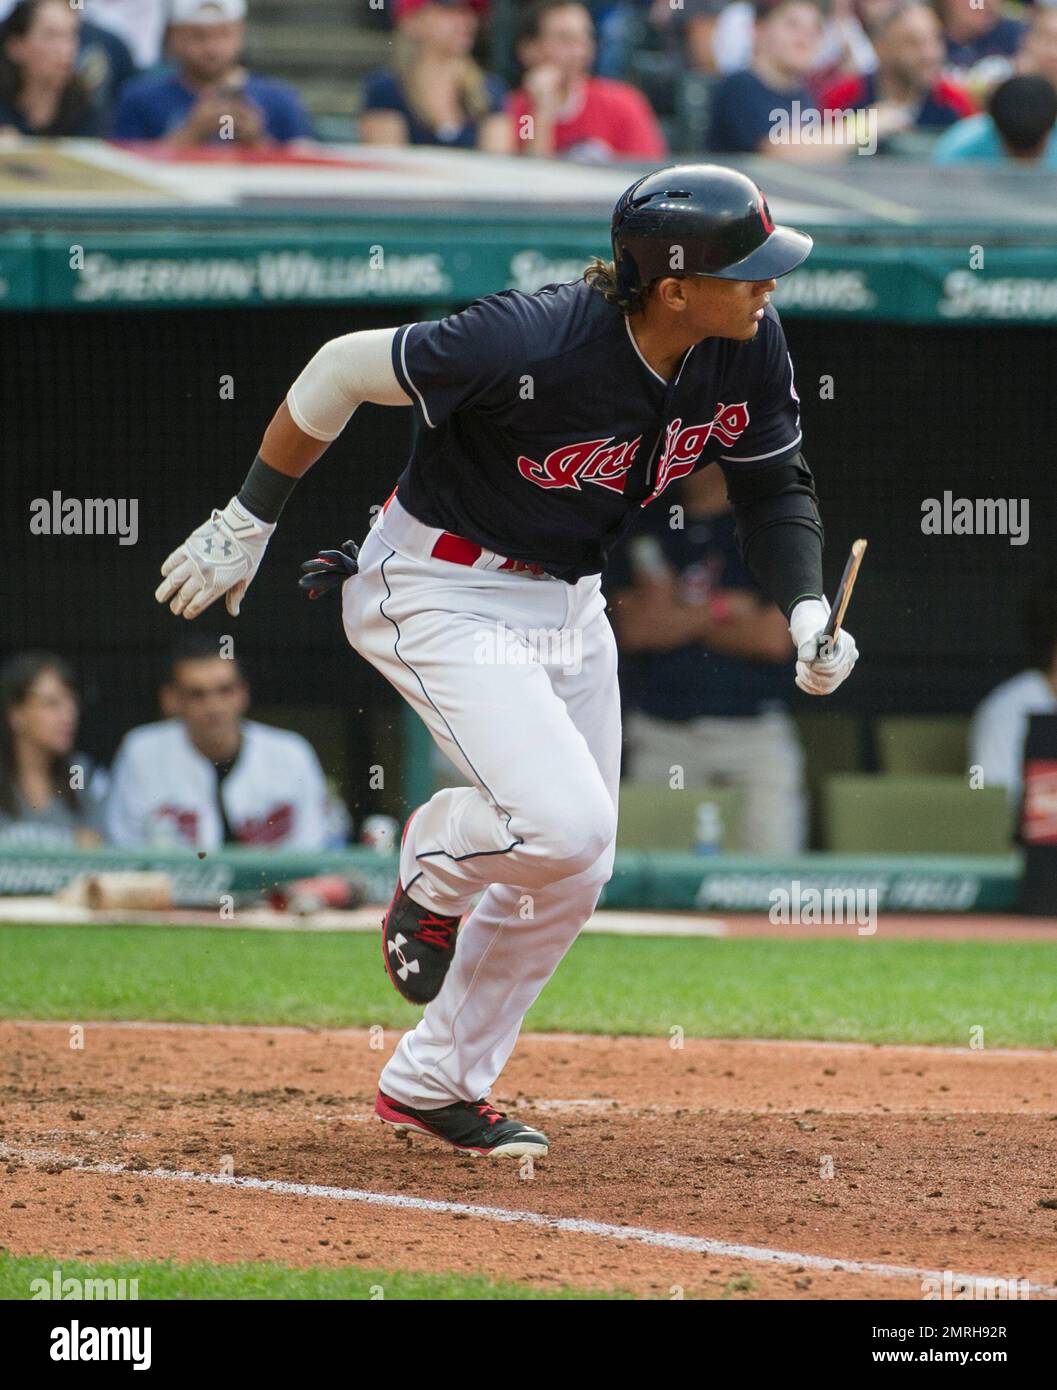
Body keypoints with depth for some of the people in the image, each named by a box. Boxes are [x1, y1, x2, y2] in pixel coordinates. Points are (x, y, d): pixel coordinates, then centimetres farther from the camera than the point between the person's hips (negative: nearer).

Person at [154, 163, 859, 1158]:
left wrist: (806, 612, -12)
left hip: (568, 605, 8)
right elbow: (344, 370, -21)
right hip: (442, 595, -8)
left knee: (572, 870, 11)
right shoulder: (533, 343, -33)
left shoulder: (748, 347, -13)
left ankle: (435, 1084, 30)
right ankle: (436, 862, 12)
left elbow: (774, 484, 6)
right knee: (564, 824, -23)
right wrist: (245, 524, -13)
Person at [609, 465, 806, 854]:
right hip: (662, 734, 2)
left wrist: (677, 621, 0)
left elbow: (774, 638, -5)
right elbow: (632, 629, 1)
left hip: (754, 733, -2)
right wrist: (721, 610, -5)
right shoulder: (644, 527, 12)